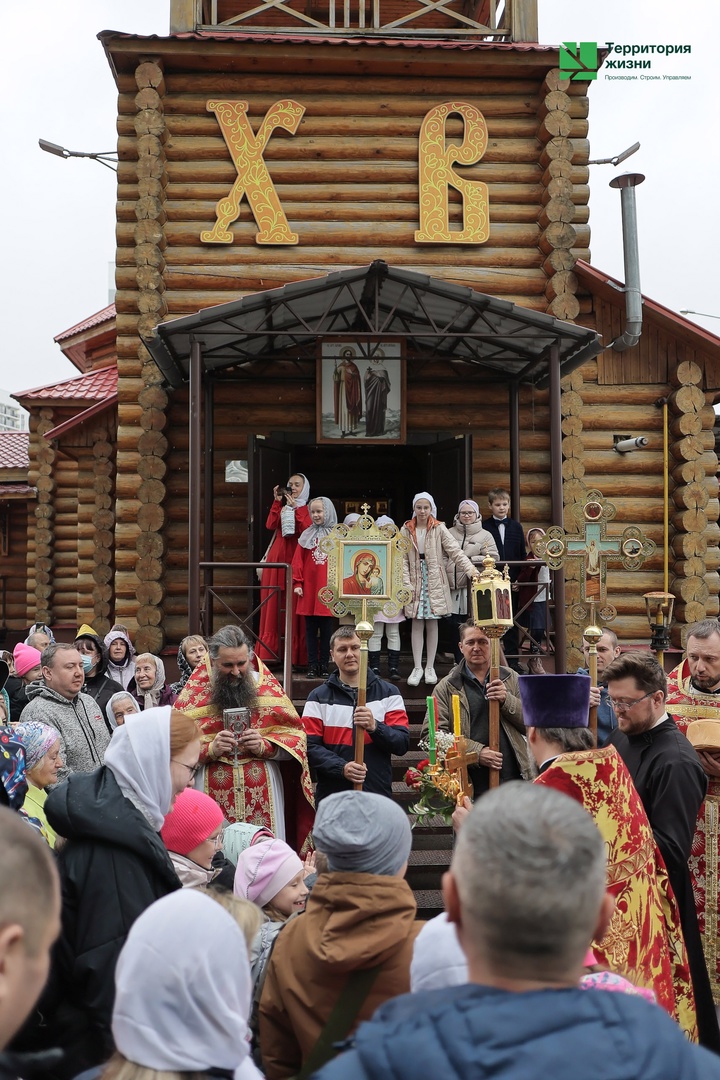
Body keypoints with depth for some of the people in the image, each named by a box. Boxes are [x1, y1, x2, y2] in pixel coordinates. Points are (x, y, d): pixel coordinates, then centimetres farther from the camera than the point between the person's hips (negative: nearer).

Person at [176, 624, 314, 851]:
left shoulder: (268, 687, 6)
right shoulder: (193, 692, 3)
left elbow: (296, 738, 5)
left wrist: (265, 746, -13)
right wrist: (210, 749, -18)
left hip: (263, 797, 1)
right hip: (213, 797, -1)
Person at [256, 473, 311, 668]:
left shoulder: (306, 510, 7)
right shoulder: (282, 507, 18)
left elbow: (306, 531, -12)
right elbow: (270, 525, 0)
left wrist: (295, 508, -14)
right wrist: (277, 501, -3)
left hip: (295, 560, -4)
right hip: (277, 558, 4)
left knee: (294, 606, -6)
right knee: (273, 604, -1)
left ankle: (296, 655, -2)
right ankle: (271, 653, 1)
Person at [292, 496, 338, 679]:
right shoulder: (307, 535, 7)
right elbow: (298, 561, 4)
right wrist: (297, 583, -3)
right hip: (309, 589, 2)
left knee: (326, 629, 4)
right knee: (310, 628, 5)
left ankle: (324, 664, 12)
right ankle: (312, 664, 10)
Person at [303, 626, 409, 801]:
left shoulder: (388, 693, 8)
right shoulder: (318, 697, 7)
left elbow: (402, 744, 0)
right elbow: (311, 746, -2)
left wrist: (375, 727, -17)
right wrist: (342, 767, -18)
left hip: (378, 794, 0)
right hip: (331, 795, 0)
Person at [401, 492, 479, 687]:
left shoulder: (439, 529, 0)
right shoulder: (406, 530, 3)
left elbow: (455, 551, -7)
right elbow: (403, 559, 1)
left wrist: (471, 569, -19)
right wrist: (406, 584, -7)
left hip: (435, 581, -1)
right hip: (415, 581, 1)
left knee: (432, 624, 3)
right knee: (417, 625, 1)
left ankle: (430, 667, 13)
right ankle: (417, 667, 8)